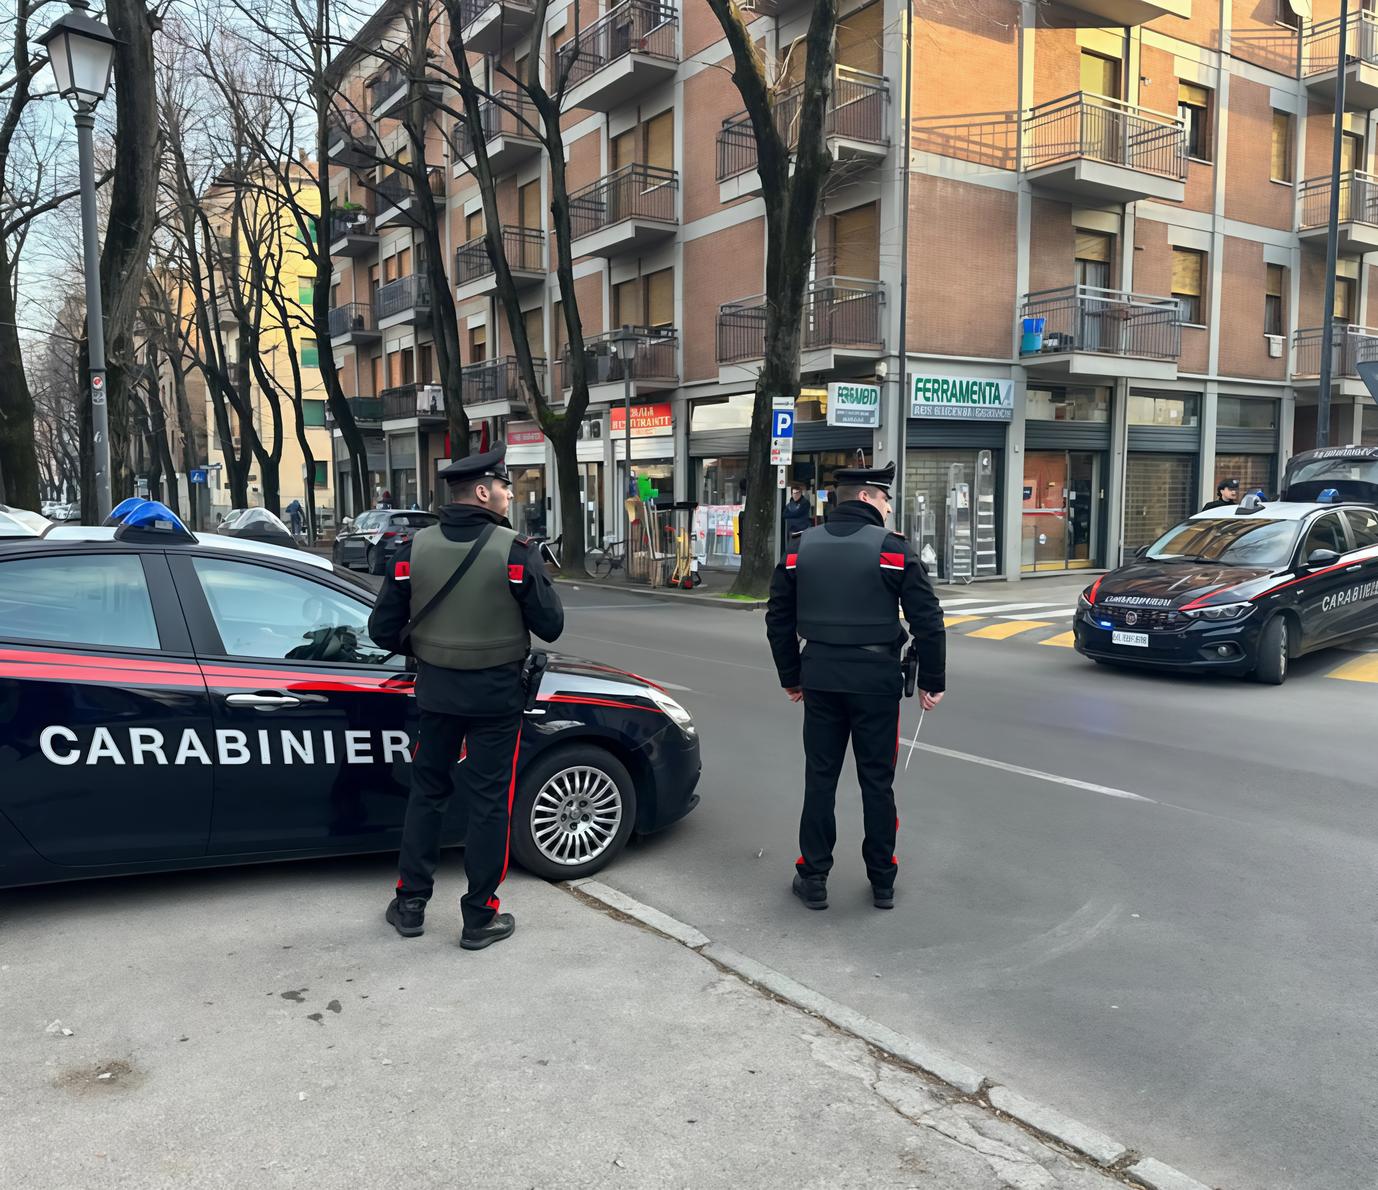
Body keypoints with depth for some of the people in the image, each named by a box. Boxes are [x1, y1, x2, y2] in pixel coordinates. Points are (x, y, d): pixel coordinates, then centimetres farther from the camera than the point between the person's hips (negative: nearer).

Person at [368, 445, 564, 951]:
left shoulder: (414, 549, -4)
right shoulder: (515, 550, -15)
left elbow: (384, 630, -3)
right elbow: (550, 625, -11)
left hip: (436, 692, 4)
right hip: (496, 696, -3)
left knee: (426, 794, 18)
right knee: (489, 804, 7)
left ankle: (410, 904, 27)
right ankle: (480, 919, 16)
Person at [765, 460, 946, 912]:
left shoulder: (800, 547, 4)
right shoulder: (892, 548, -7)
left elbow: (779, 619, 8)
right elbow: (927, 620, -9)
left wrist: (791, 677, 17)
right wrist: (932, 682, 1)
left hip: (820, 676, 3)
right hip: (876, 678, -3)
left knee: (819, 778, 10)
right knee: (877, 781, 9)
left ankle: (813, 879, 17)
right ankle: (882, 883, 19)